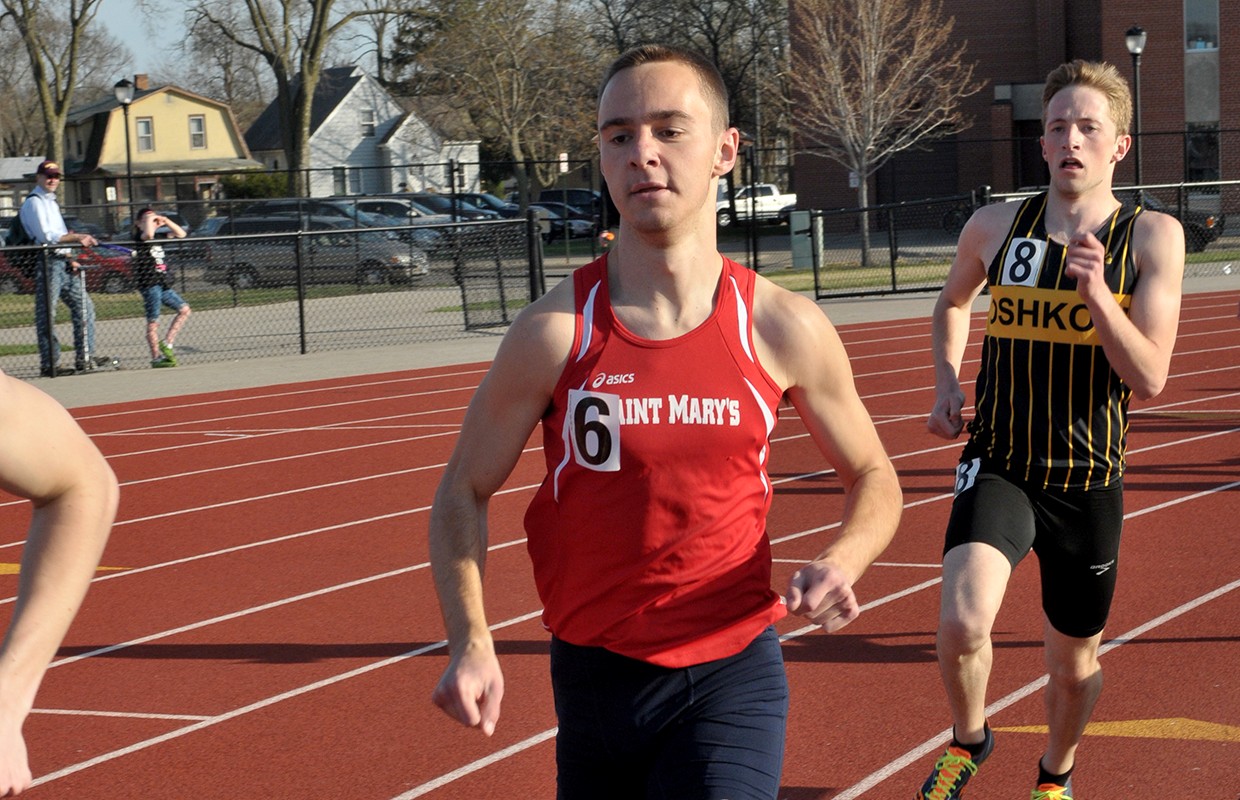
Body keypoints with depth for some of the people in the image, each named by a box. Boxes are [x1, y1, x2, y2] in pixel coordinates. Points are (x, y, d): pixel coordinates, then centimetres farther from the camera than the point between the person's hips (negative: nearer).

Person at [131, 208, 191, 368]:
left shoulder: (159, 236, 16)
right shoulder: (139, 238, -6)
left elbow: (181, 234, 17)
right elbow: (148, 234, -31)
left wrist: (166, 221, 8)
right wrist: (149, 219, -14)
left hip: (164, 283, 8)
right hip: (149, 284, -8)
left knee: (184, 309, 6)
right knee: (153, 321, -7)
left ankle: (166, 343, 9)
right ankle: (156, 358, -6)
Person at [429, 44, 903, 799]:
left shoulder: (783, 328, -6)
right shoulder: (553, 332, -9)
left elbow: (874, 477, 8)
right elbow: (464, 491, 2)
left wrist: (841, 562, -14)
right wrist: (471, 642, -13)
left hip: (733, 675, -1)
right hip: (596, 674, 1)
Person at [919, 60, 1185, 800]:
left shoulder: (1152, 237, -7)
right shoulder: (995, 227, 0)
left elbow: (1149, 380, -14)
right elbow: (953, 302, 23)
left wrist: (1095, 290, -26)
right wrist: (947, 384, 7)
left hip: (1088, 484, 0)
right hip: (998, 467, 0)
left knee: (1074, 663, 14)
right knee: (962, 623, -25)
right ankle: (970, 740, 8)